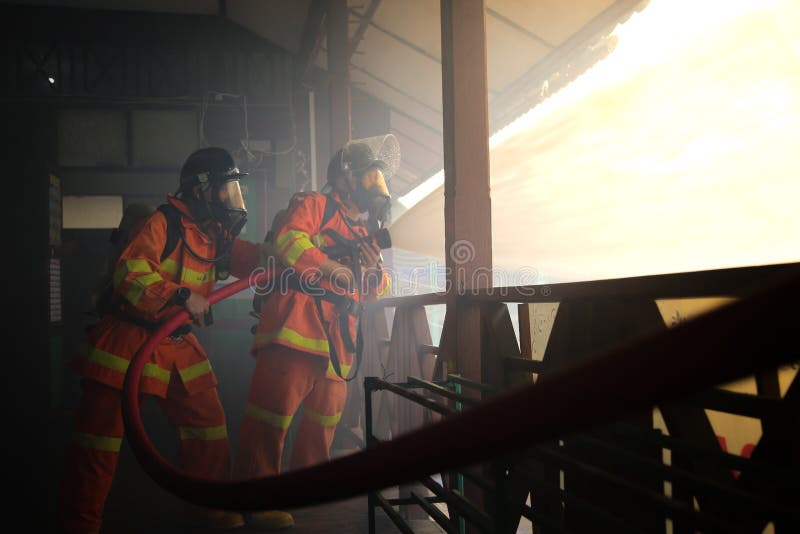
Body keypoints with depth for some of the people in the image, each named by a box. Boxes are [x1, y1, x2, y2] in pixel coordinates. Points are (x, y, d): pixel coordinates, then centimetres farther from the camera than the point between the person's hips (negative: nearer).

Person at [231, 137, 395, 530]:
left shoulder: (365, 231, 28)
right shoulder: (314, 205, 5)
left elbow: (378, 289, 26)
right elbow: (288, 238, -14)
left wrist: (375, 273, 4)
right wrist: (327, 265, -24)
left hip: (338, 336, 8)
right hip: (296, 322, -8)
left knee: (326, 415, 15)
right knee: (275, 408, -11)